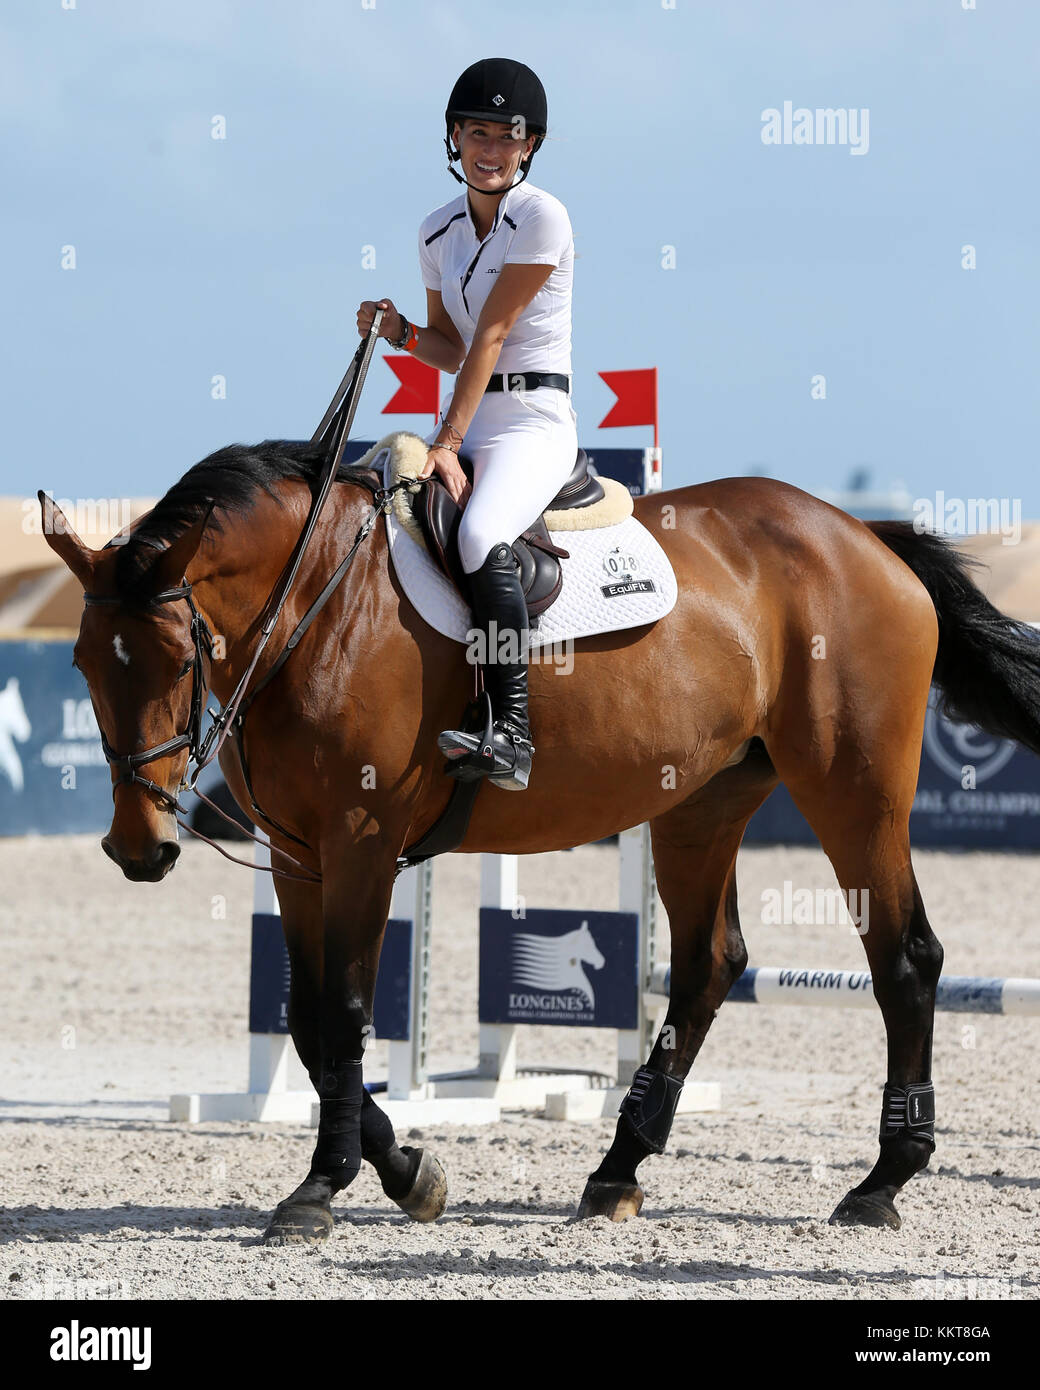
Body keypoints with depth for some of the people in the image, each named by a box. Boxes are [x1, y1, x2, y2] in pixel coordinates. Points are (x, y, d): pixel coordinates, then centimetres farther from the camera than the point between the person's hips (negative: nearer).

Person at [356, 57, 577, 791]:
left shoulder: (541, 218, -9)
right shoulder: (439, 232, 12)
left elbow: (492, 333, -15)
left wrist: (450, 443, -19)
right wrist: (400, 333, -5)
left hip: (535, 419, -7)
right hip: (464, 417, 7)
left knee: (482, 537, -33)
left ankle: (513, 737, -35)